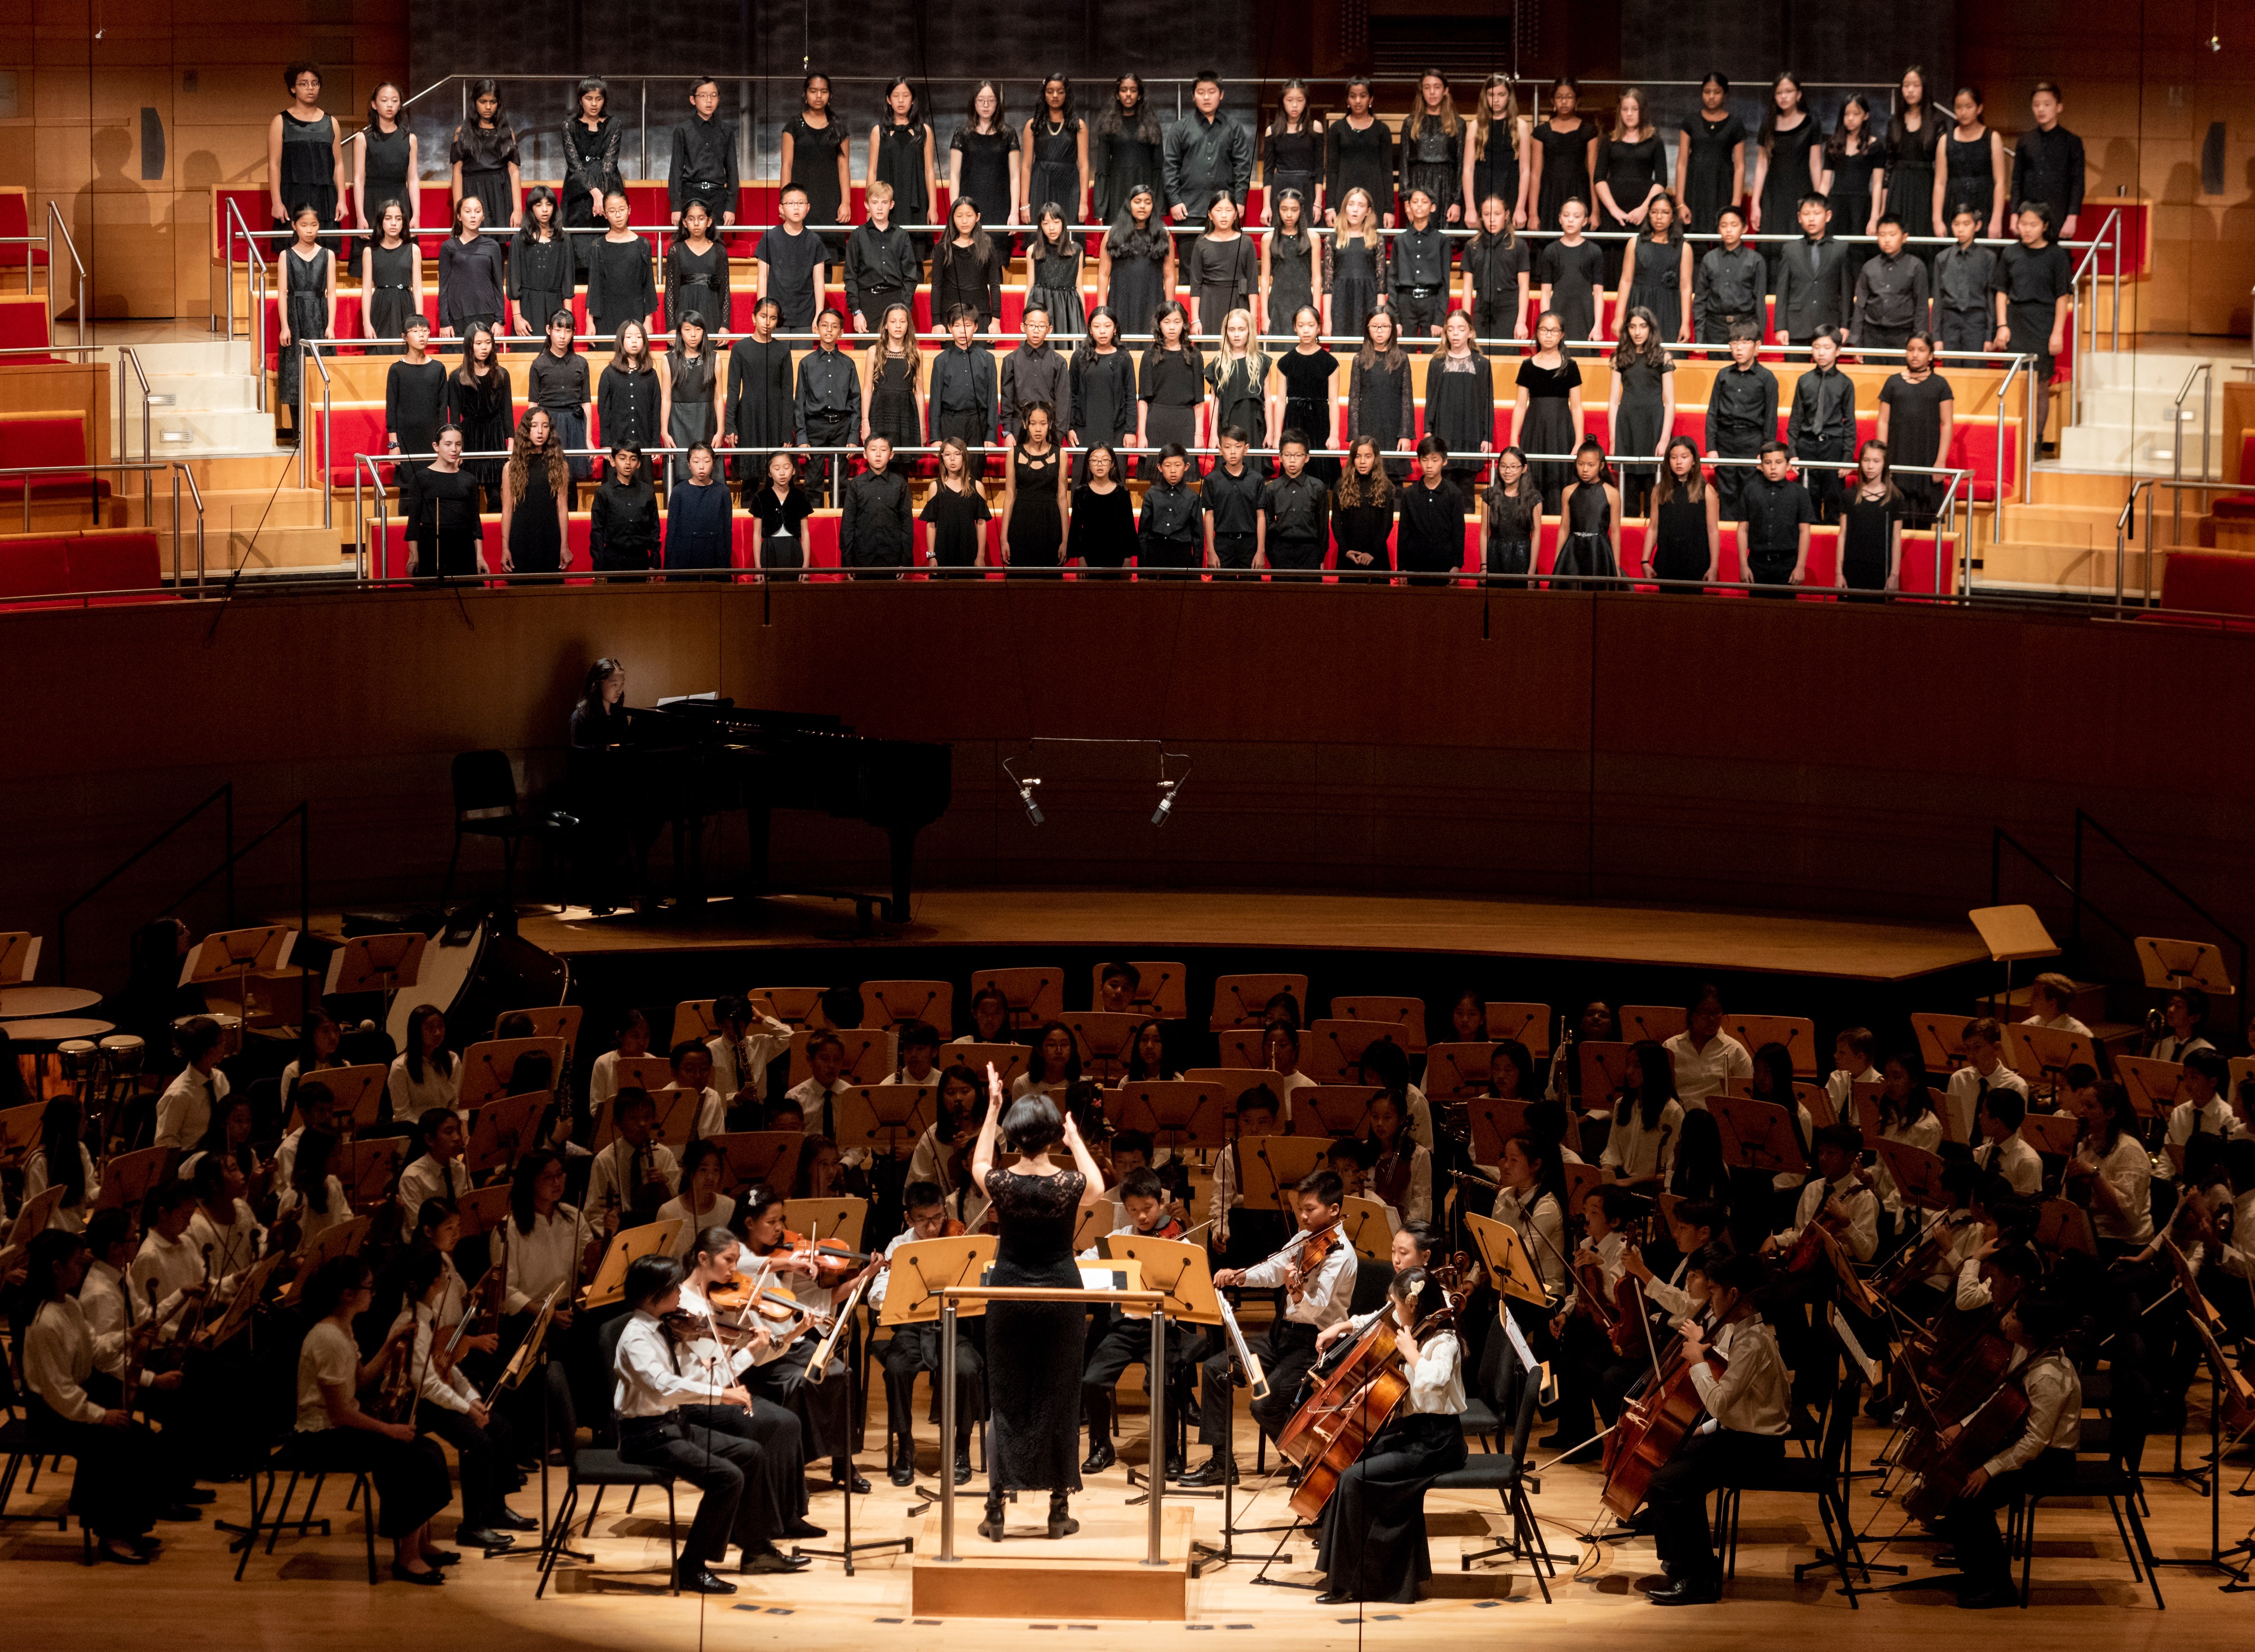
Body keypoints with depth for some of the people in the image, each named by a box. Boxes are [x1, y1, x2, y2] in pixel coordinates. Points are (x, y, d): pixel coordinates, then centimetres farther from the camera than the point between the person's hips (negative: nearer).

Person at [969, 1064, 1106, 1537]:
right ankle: (1059, 1509, 11)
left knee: (1005, 1402, 7)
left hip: (1009, 1298, 1)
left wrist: (993, 1108, 18)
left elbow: (978, 1165, 15)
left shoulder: (1001, 1183, -11)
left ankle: (996, 1511, 6)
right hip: (1060, 1295, -1)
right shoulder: (1069, 1186, -13)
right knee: (1058, 1402, 7)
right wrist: (1076, 1141, 24)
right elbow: (1098, 1186, 13)